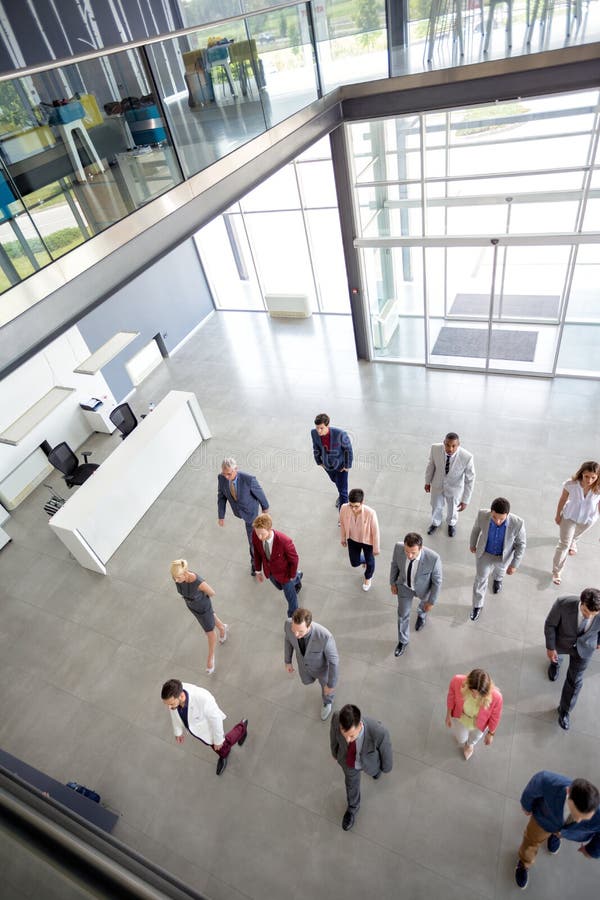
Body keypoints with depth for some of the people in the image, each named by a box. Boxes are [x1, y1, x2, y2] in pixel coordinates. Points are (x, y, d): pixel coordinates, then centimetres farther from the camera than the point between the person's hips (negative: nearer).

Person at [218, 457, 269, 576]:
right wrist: (221, 516, -4)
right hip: (238, 509, 4)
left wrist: (265, 507, -3)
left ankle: (254, 562, 35)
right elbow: (221, 497, -10)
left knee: (252, 536, 9)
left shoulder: (248, 479, -40)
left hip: (250, 510, -4)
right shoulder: (221, 478, -27)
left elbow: (259, 492, -20)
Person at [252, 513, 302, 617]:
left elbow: (294, 559, -23)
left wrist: (292, 576, -8)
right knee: (280, 587, 34)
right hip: (269, 571, 4)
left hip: (284, 572, -4)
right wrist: (258, 571, 4)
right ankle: (297, 578, 65)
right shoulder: (255, 535, -29)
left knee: (290, 596, 22)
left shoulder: (284, 541, -43)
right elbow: (257, 553, -7)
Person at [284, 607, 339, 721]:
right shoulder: (289, 623, -39)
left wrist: (331, 684, -14)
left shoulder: (324, 635, -51)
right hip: (304, 661, 3)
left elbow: (334, 660, -29)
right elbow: (288, 637, -11)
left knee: (326, 685, 30)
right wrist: (287, 661, 5)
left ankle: (327, 701, 67)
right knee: (307, 680, 35)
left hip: (322, 664, -3)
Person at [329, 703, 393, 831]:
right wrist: (335, 751, 6)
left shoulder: (378, 732, -50)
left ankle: (375, 766, 74)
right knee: (351, 782, 31)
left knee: (373, 768, 36)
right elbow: (334, 732, -15)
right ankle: (353, 806, 64)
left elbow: (386, 749, -24)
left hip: (368, 759, -1)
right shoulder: (338, 718, -42)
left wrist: (386, 766, -1)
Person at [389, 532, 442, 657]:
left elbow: (437, 580, -24)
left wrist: (431, 601, -11)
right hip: (404, 585, 1)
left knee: (425, 601, 33)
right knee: (403, 613, 19)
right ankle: (403, 641, 48)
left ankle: (421, 613, 71)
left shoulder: (433, 558, -44)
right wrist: (392, 582, 2)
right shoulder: (399, 547, -36)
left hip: (423, 587, -1)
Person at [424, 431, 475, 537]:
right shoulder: (435, 448, -30)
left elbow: (470, 479, -22)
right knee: (436, 506, 29)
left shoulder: (466, 457, -37)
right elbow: (431, 465, -9)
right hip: (437, 485, 1)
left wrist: (465, 500, -16)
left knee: (452, 508, 29)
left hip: (454, 488, -1)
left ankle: (451, 523, 64)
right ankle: (436, 523, 63)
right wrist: (427, 481, 5)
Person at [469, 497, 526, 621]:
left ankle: (498, 579, 71)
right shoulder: (482, 515, -35)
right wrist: (472, 544, 7)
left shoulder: (517, 523, -38)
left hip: (504, 556, 0)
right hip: (485, 554, 0)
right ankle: (477, 606, 46)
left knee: (500, 569, 34)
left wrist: (514, 564, -11)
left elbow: (521, 544, -17)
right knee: (480, 580, 19)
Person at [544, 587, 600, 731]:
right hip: (561, 642, 0)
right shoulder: (563, 604, -42)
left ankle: (564, 710, 37)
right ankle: (555, 661, 72)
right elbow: (550, 624, -22)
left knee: (574, 680, 13)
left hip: (584, 648, 1)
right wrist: (550, 647, -14)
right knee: (553, 654, 32)